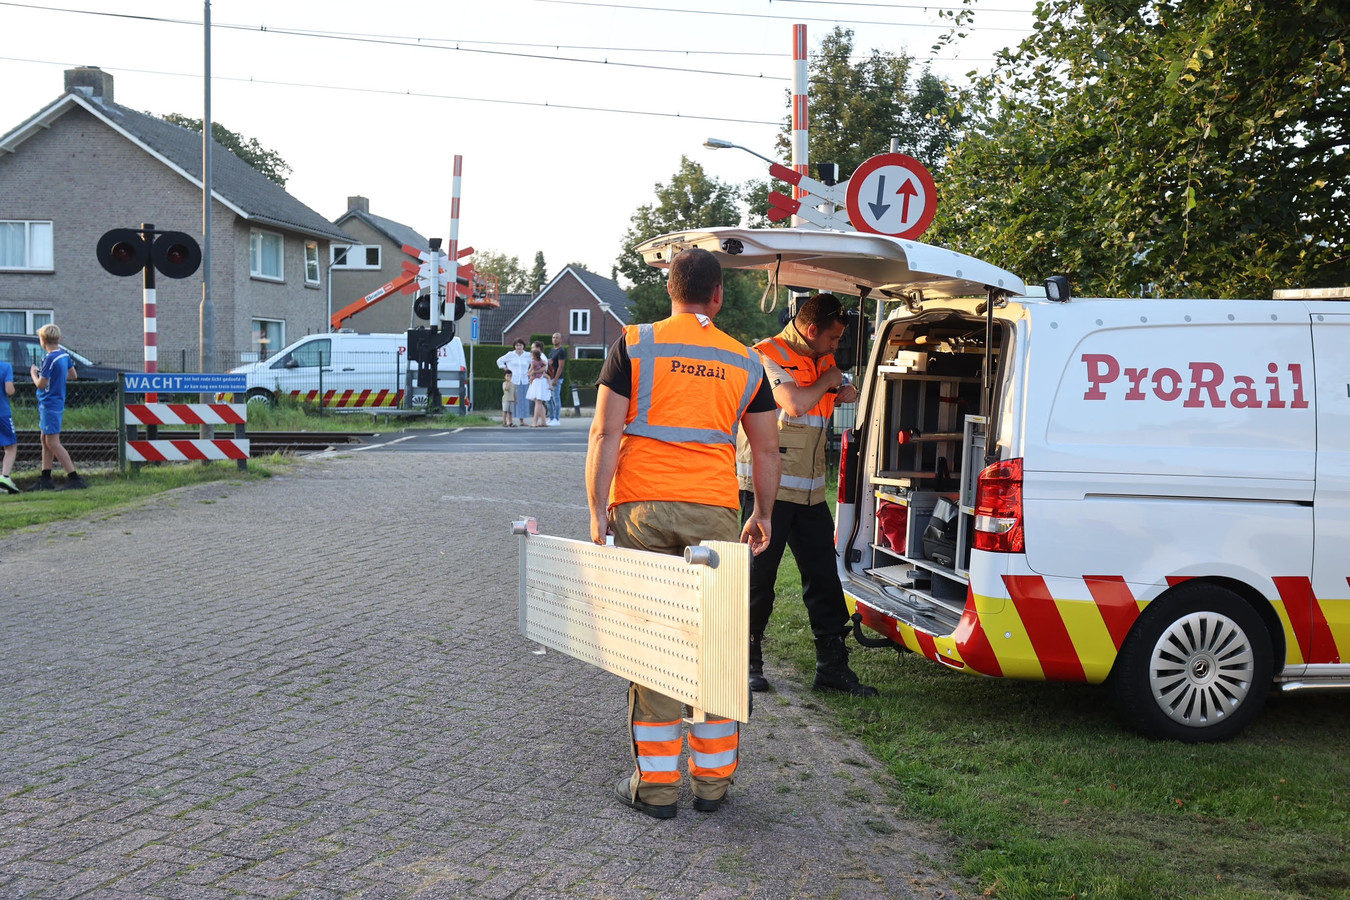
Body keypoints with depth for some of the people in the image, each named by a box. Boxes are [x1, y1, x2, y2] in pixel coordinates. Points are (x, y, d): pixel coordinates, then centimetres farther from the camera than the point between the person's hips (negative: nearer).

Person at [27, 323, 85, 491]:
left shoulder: (50, 358, -19)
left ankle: (74, 478, -14)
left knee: (52, 443, -9)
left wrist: (34, 373, 2)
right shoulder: (64, 353, 7)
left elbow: (41, 384, -15)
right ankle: (45, 479, 21)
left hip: (50, 405, -10)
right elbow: (73, 375, 19)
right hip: (57, 401, 10)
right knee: (46, 441, 15)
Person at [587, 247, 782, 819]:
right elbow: (767, 450, 16)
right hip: (714, 512, 2)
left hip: (641, 507, -2)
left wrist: (598, 510, 1)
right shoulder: (744, 362, 11)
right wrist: (763, 515, 28)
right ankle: (712, 780, 17)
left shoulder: (635, 345, 4)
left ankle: (655, 784, 8)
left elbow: (605, 435, -3)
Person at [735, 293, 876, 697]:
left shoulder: (822, 360, 14)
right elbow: (795, 404, -25)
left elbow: (846, 390, 31)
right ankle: (747, 662, 16)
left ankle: (833, 667, 14)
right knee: (758, 576, 1)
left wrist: (846, 391, 10)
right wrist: (827, 381, -9)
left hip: (810, 491, 7)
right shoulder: (769, 355, -11)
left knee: (824, 576, 7)